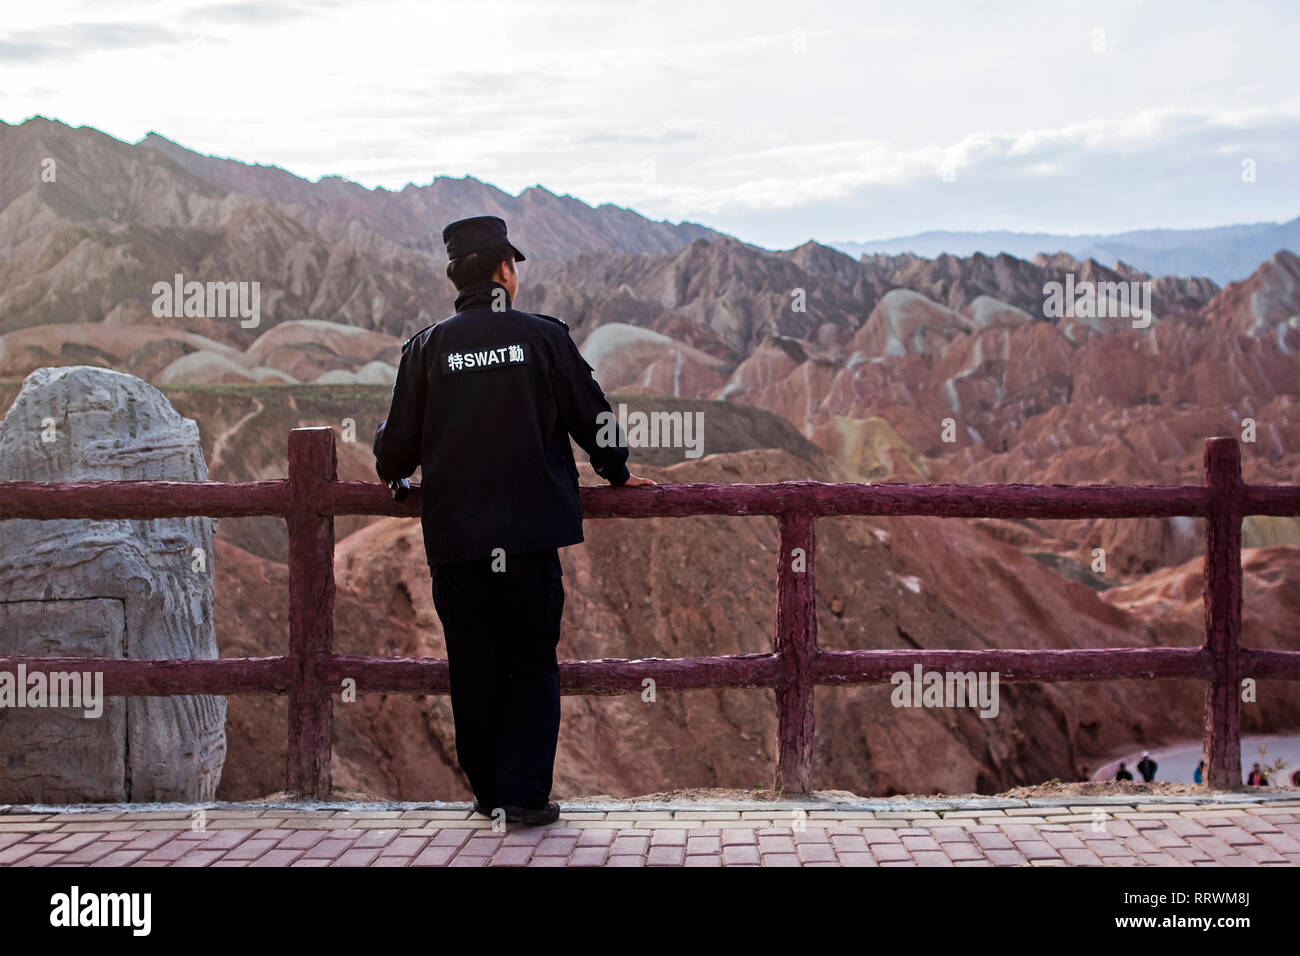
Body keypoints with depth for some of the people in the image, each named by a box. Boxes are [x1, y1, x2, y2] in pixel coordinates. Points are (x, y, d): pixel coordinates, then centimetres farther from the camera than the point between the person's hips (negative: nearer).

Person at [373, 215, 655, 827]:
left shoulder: (426, 347, 2)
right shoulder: (542, 336, -1)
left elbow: (399, 440, 7)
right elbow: (591, 414, 6)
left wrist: (390, 474, 30)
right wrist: (616, 473, 24)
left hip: (454, 534, 2)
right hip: (530, 530, -1)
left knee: (474, 664, 10)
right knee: (533, 663, 6)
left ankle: (487, 791, 17)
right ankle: (526, 795, 3)